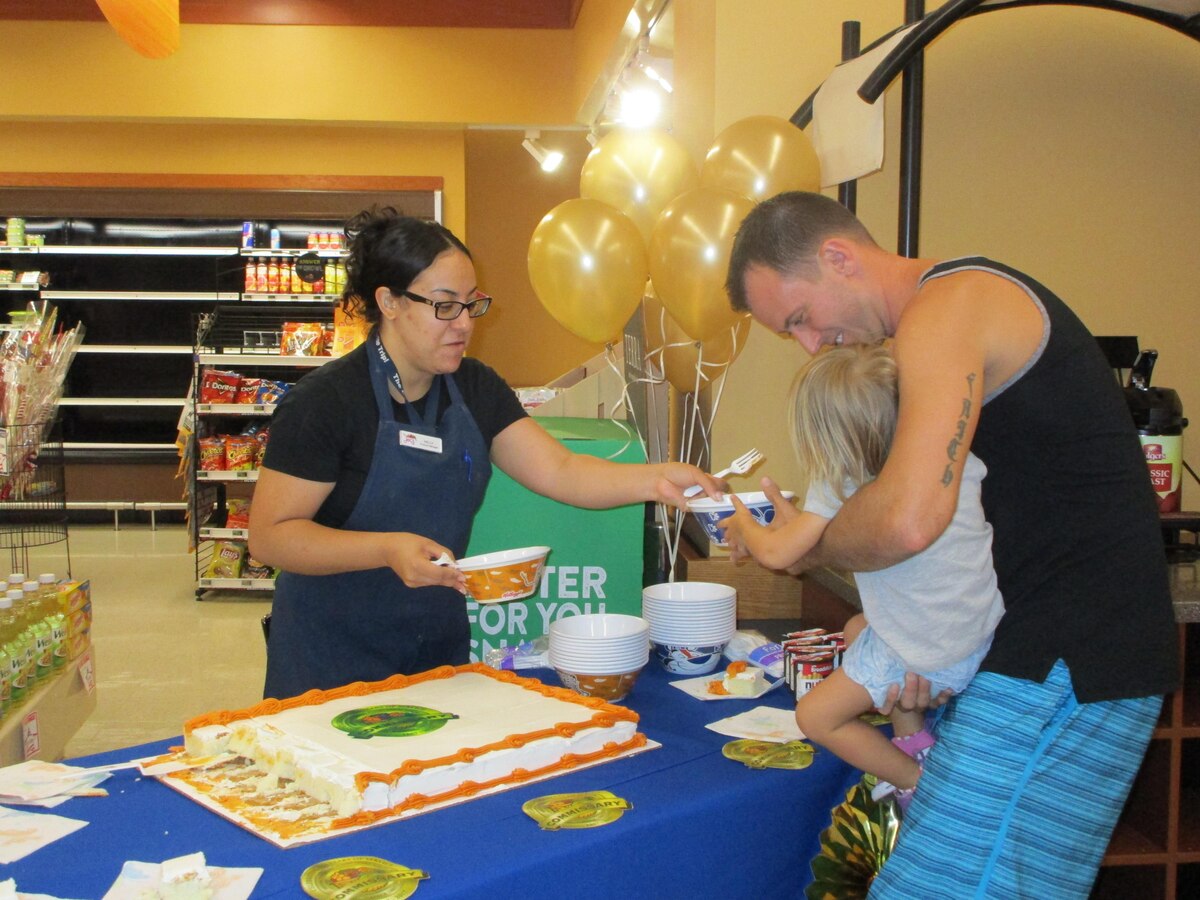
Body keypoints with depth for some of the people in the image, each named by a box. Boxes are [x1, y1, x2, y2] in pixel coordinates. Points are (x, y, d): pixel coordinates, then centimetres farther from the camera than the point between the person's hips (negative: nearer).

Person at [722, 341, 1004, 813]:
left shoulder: (840, 490, -18)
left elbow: (776, 553, -15)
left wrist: (743, 524, 8)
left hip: (933, 656, -7)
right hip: (988, 631, 7)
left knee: (816, 717, 10)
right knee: (856, 629, 30)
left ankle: (916, 781, 12)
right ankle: (913, 740, 28)